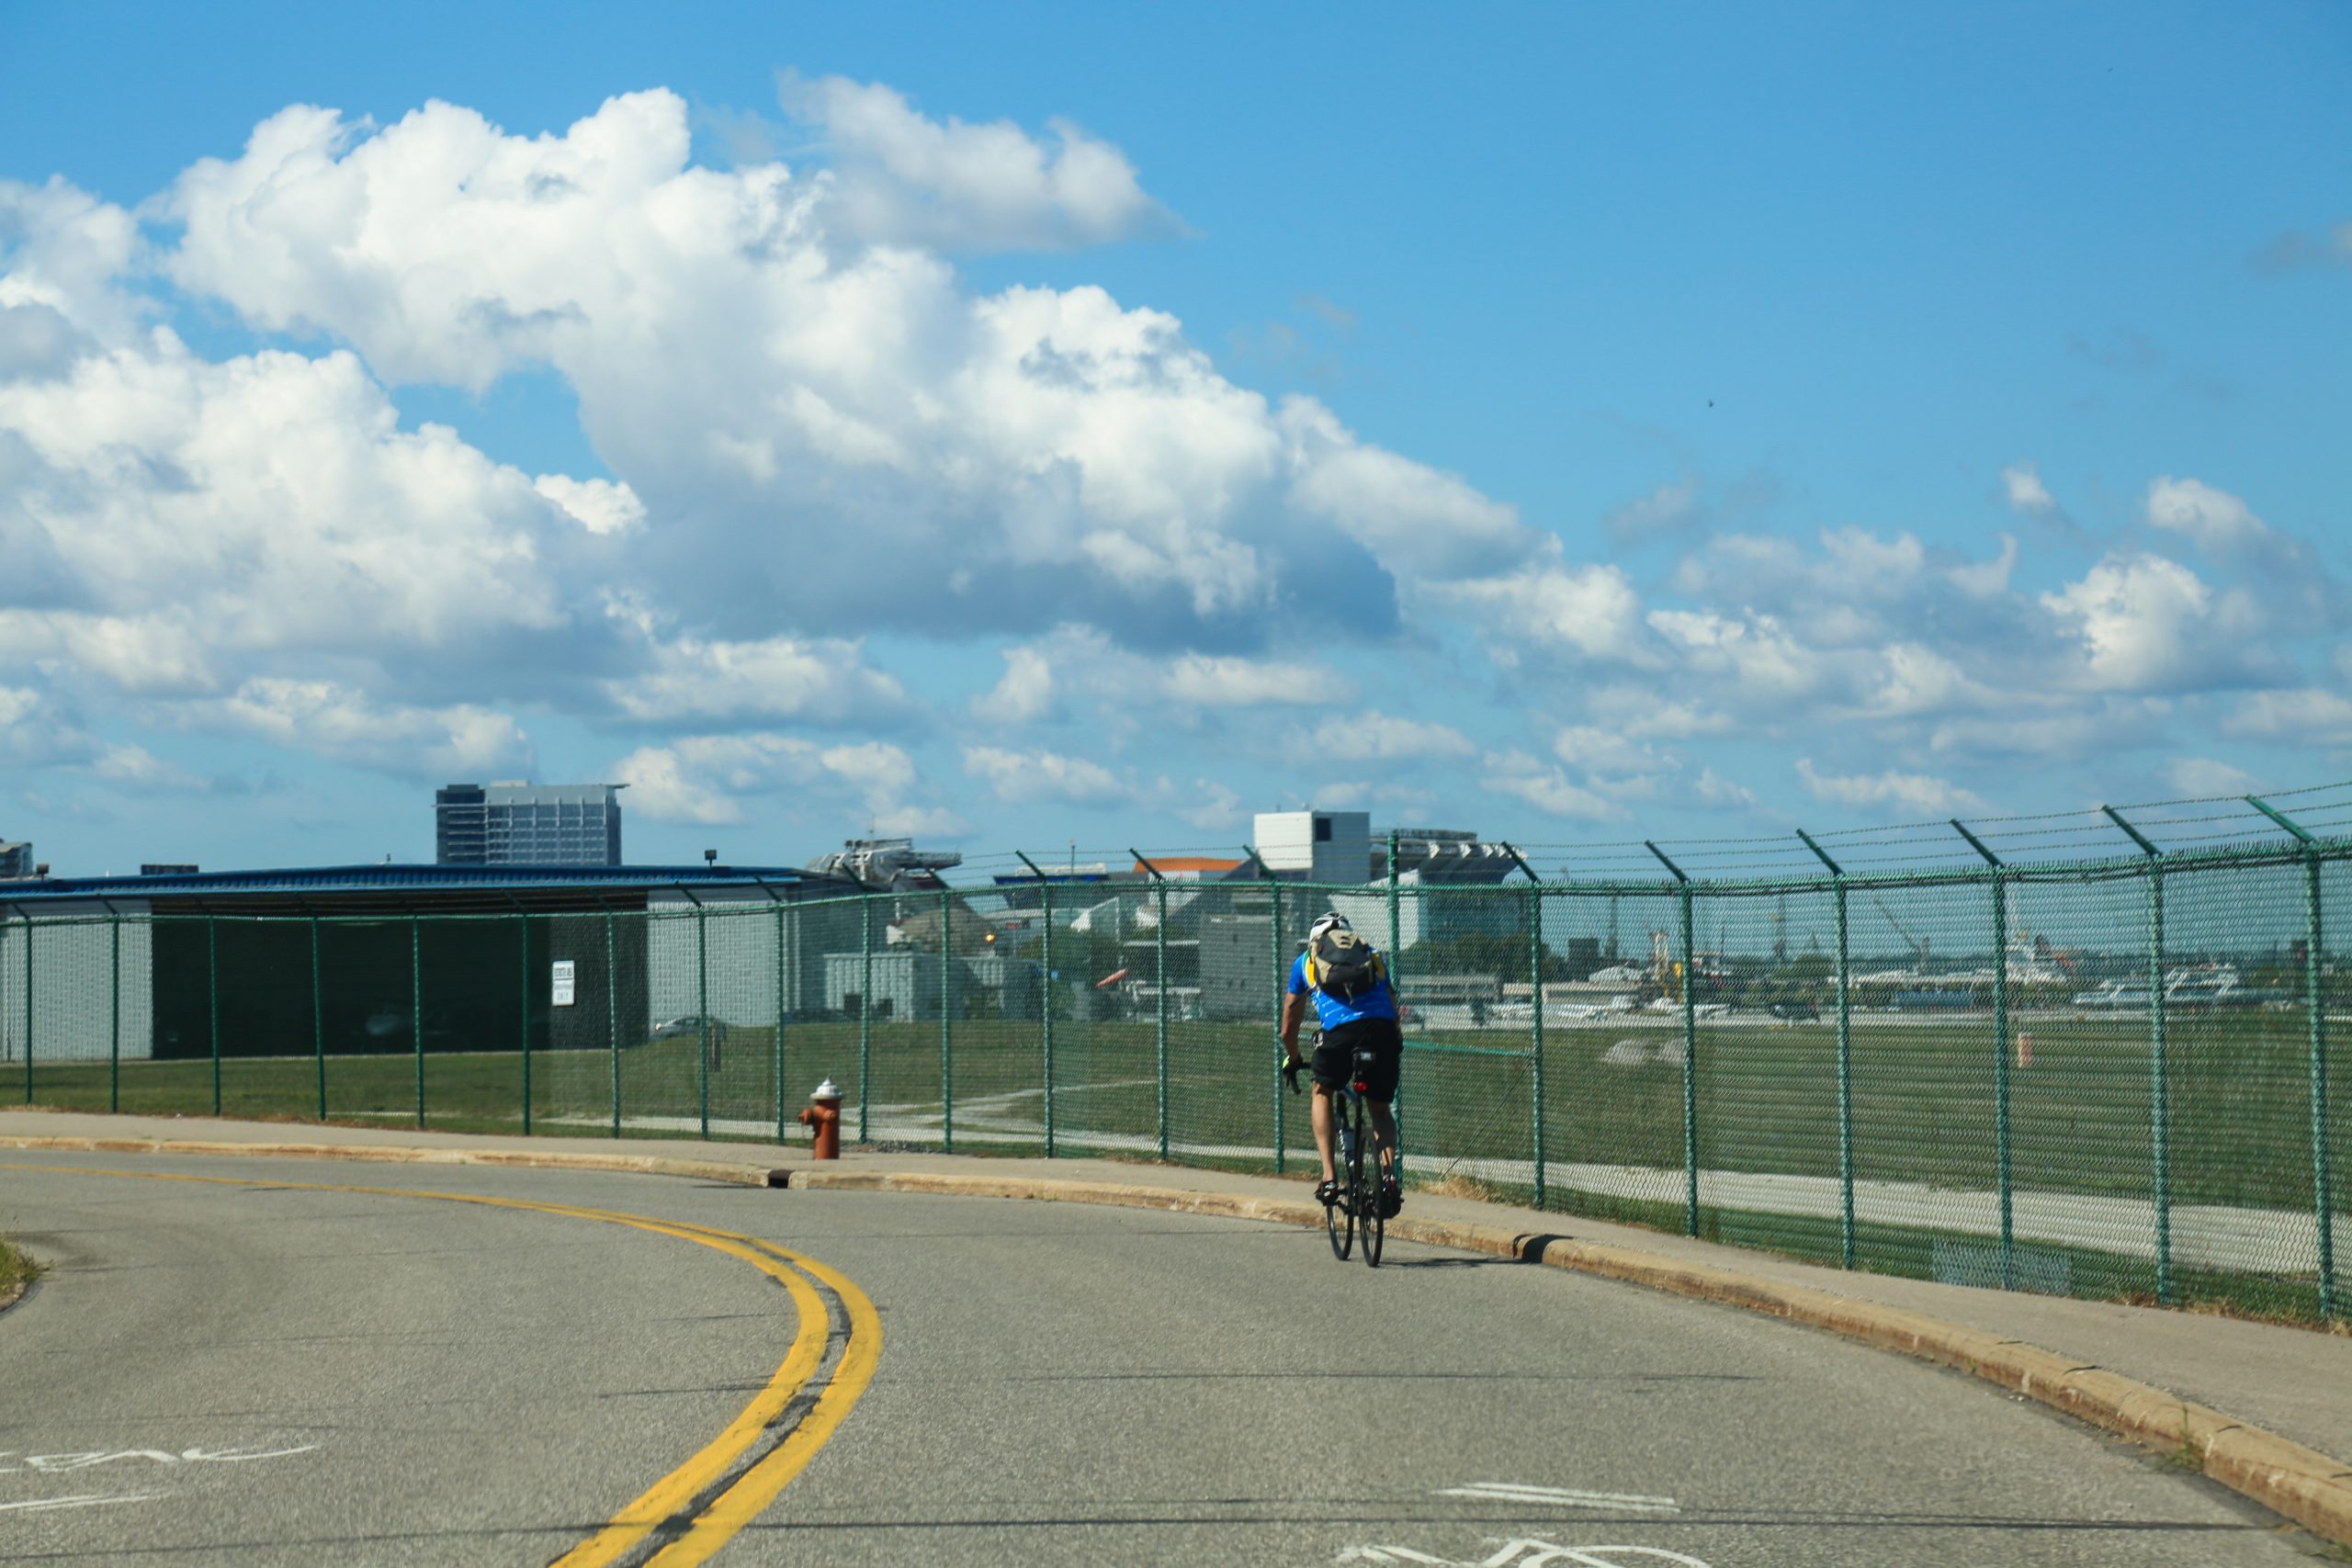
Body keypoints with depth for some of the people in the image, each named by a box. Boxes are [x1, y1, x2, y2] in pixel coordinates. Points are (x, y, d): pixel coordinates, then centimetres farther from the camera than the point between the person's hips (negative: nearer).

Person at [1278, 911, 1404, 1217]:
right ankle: (1389, 1173, -3)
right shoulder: (1373, 954, 33)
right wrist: (1395, 1045, 53)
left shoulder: (1306, 961, 29)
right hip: (1384, 1031, 2)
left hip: (1340, 1031, -2)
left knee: (1323, 1094, 26)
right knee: (1380, 1110, 22)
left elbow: (1288, 1028, 35)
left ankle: (1329, 1176, 13)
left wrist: (1292, 1061, 53)